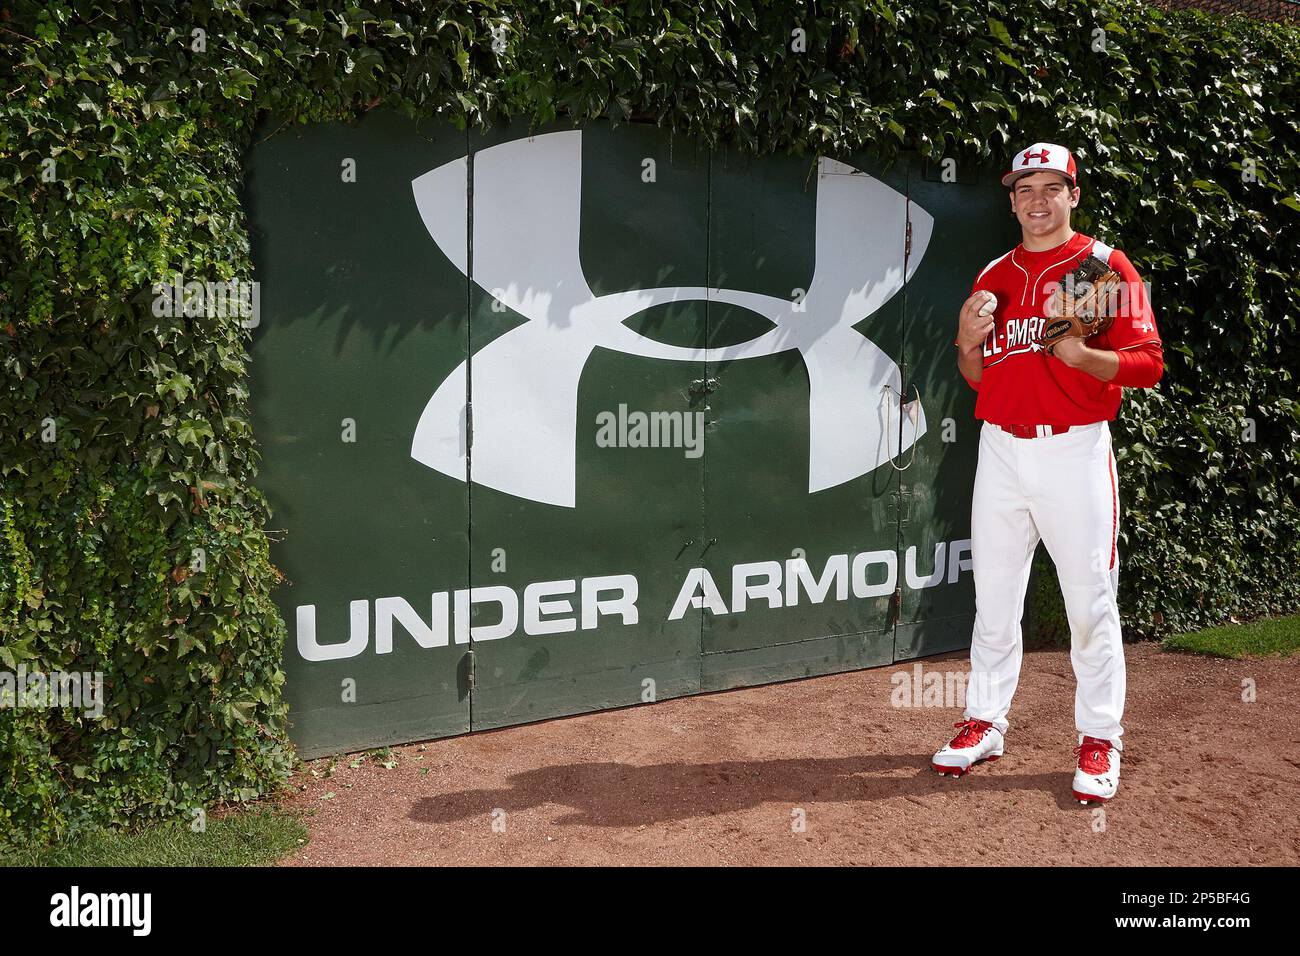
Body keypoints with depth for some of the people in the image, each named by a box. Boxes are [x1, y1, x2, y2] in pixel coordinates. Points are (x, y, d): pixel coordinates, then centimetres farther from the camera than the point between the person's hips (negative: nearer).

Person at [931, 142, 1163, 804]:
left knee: (1090, 601, -1)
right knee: (993, 596, 10)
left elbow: (1148, 365, -7)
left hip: (1075, 452, -4)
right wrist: (969, 341, -4)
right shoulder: (993, 277, 14)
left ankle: (1099, 738, 11)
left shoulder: (1106, 265, 0)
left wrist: (1079, 354, -23)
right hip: (1001, 448, 5)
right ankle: (985, 722, 22)